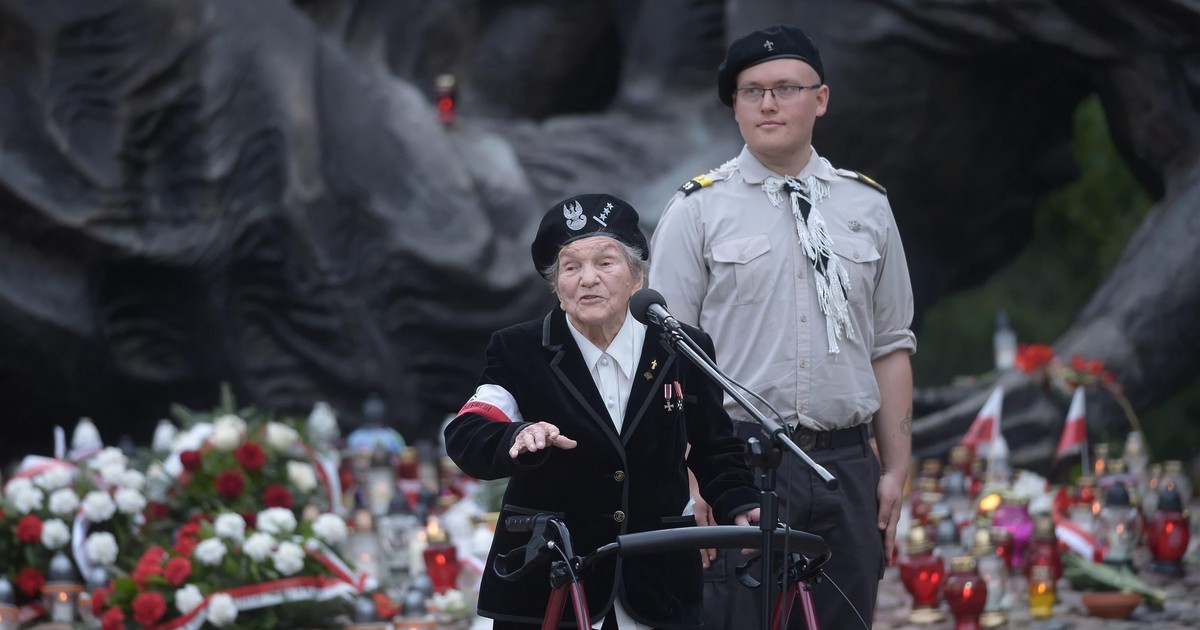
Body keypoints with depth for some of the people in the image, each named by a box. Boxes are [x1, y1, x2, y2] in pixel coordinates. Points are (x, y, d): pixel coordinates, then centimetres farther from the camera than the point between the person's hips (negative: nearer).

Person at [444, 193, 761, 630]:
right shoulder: (520, 352, 0)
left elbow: (715, 450, 16)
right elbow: (466, 437, -14)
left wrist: (739, 507, -2)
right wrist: (520, 437, -35)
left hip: (658, 592, 1)